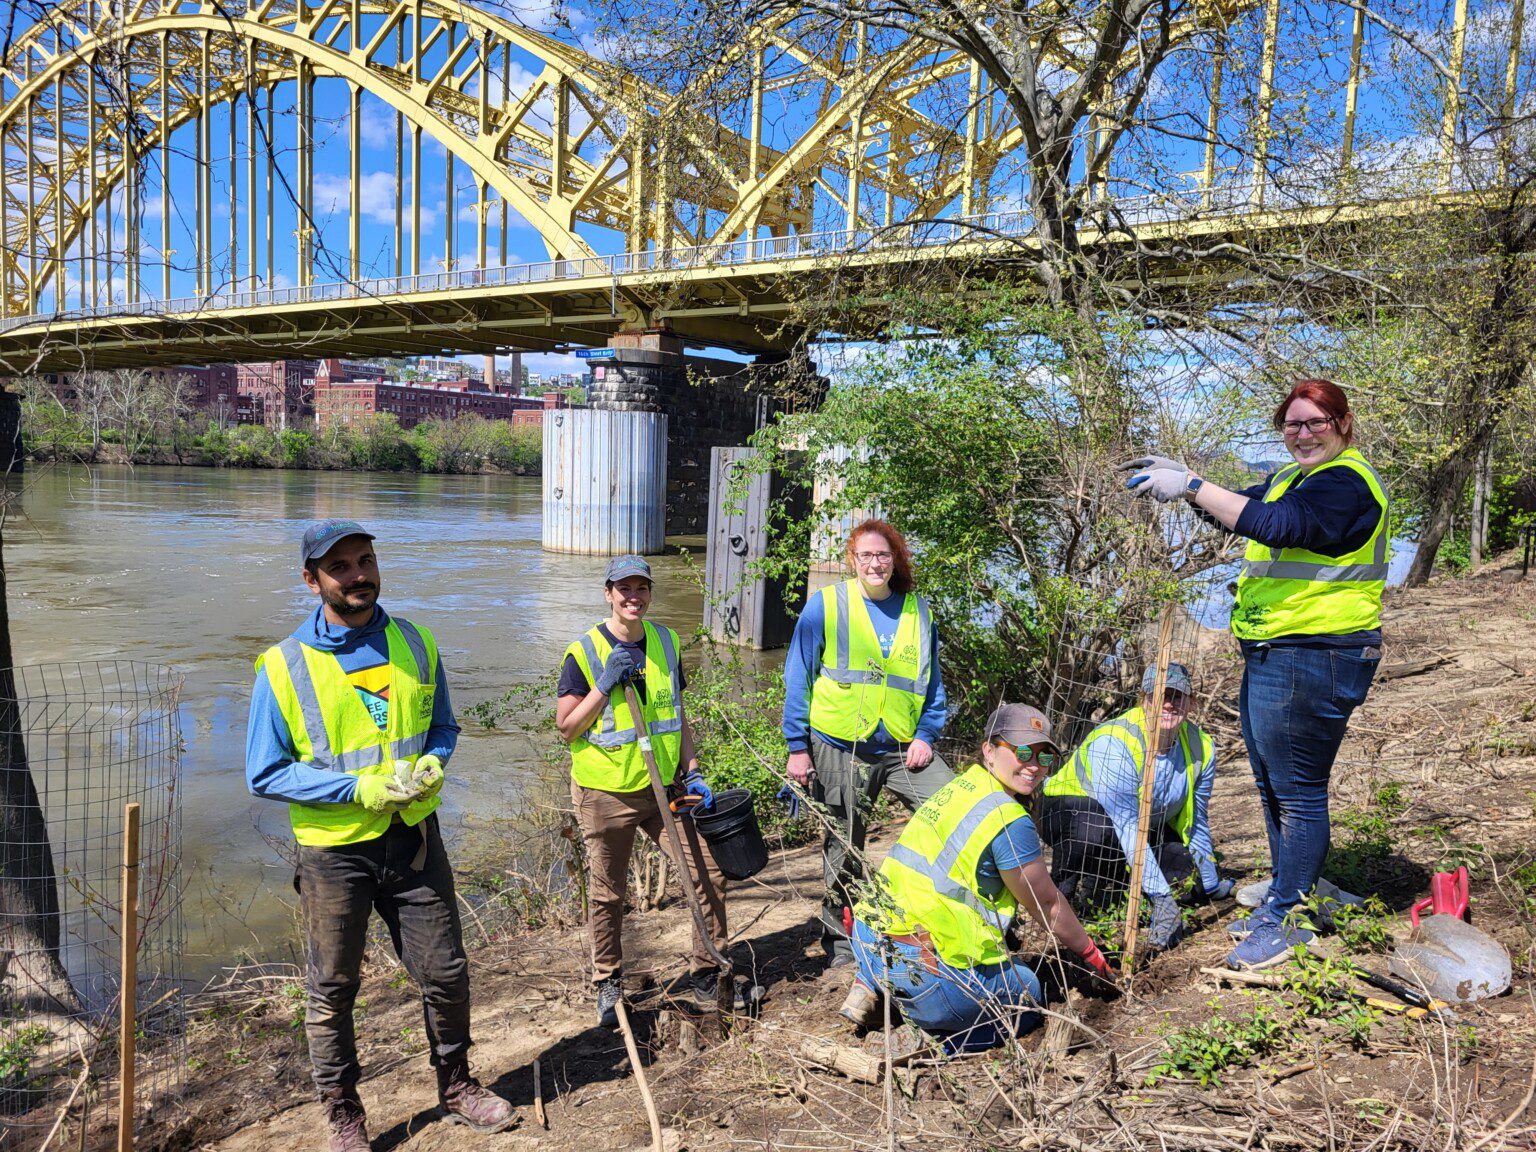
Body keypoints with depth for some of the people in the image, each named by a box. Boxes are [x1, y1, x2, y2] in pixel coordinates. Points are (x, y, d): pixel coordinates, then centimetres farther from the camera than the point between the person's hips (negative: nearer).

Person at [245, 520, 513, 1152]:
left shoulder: (415, 644, 0)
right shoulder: (284, 667, -11)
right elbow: (265, 775, -10)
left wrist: (432, 765, -11)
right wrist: (361, 789, -20)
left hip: (413, 837, 3)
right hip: (334, 847, -3)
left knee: (446, 972, 12)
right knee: (333, 990, 13)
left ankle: (455, 1083, 37)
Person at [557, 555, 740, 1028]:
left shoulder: (666, 643, 6)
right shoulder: (583, 652, -8)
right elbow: (567, 728, -9)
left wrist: (693, 772, 5)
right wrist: (605, 682, -19)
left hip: (664, 786, 4)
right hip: (605, 793, -4)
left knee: (709, 876, 3)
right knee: (607, 895, 9)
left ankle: (708, 975, 21)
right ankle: (608, 982, 31)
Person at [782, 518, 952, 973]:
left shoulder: (918, 611, 7)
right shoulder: (826, 604, -2)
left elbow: (932, 681, 14)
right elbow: (797, 677, -1)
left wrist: (926, 735, 0)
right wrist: (798, 746, -5)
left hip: (902, 747, 2)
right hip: (839, 748, -2)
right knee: (843, 851, 9)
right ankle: (841, 946, 29)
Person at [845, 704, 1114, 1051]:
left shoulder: (959, 787, 12)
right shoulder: (1008, 820, -14)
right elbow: (1047, 906, 0)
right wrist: (1091, 954, 17)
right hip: (924, 970, -8)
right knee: (1028, 992, 18)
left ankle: (867, 988, 18)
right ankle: (936, 1036, -6)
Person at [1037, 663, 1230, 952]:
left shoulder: (1201, 747, -11)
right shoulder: (1114, 743, -34)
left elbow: (1197, 822, 3)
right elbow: (1127, 828, -37)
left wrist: (1210, 887, 12)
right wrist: (1162, 899, -40)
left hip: (1144, 826, 7)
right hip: (1068, 807, -7)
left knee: (1182, 867, -20)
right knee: (1099, 828, -41)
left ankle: (1098, 882, 7)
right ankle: (1063, 889, -10)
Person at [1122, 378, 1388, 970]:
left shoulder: (1347, 482, -15)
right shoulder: (1292, 478, 17)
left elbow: (1274, 525, -29)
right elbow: (1243, 508, 20)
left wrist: (1191, 486, -28)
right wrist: (1182, 478, 2)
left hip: (1314, 659, -10)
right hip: (1270, 655, 11)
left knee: (1297, 790, -3)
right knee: (1272, 785, 18)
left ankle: (1287, 921, 9)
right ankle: (1282, 899, 32)